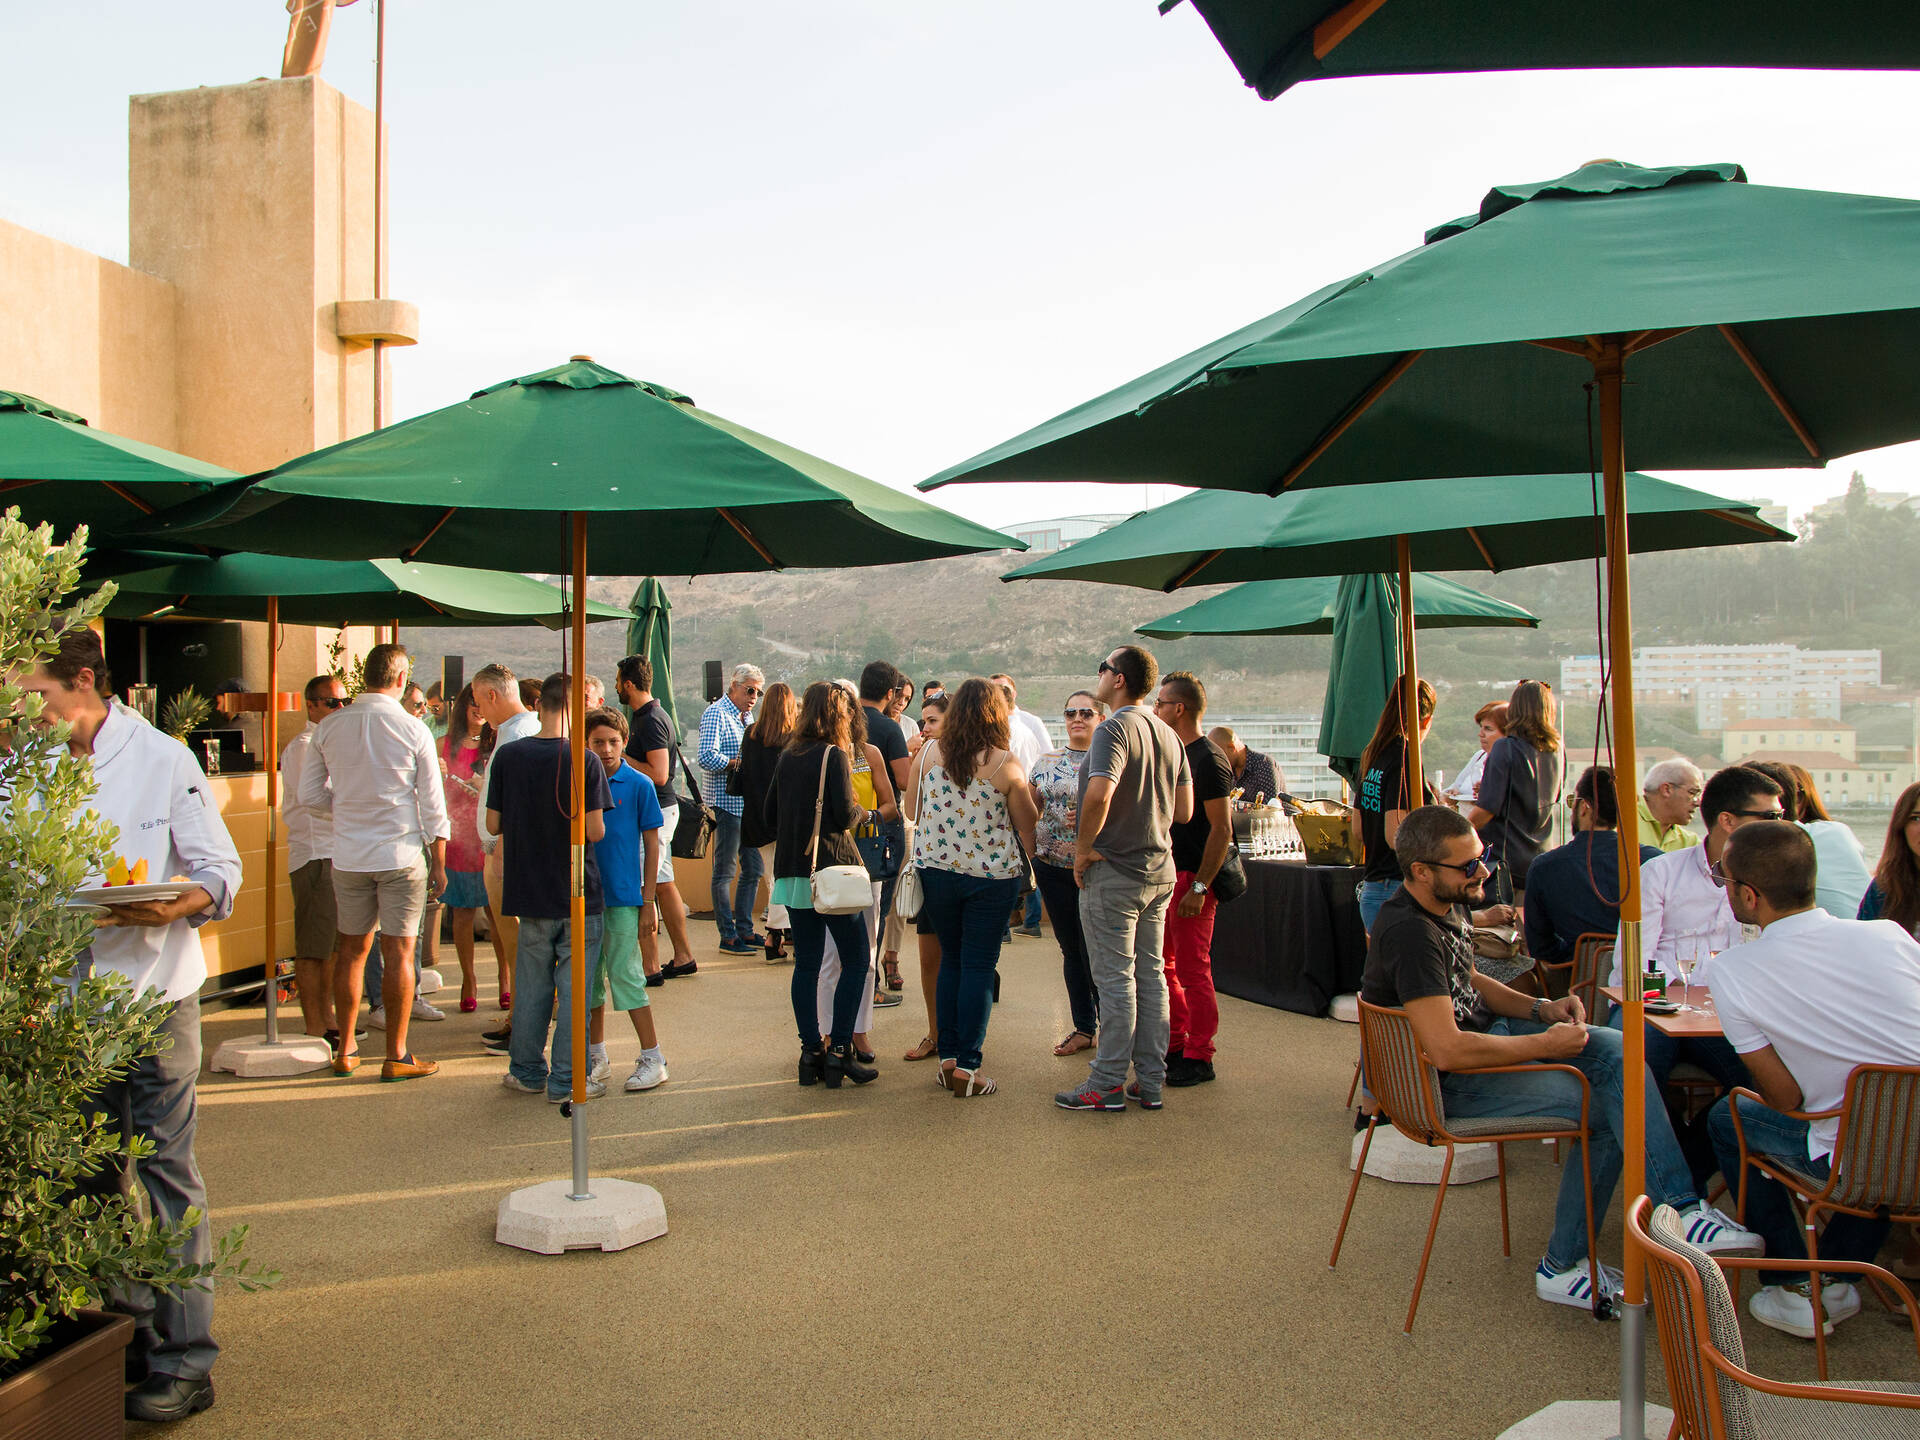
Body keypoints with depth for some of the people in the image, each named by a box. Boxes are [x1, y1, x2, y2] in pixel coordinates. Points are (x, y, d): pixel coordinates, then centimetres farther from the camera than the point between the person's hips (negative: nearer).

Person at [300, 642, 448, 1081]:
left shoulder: (329, 728, 1)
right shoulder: (414, 731, -8)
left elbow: (310, 794, 6)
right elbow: (432, 804, -5)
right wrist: (438, 863, 3)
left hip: (348, 856, 4)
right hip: (402, 855, -3)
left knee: (351, 949, 13)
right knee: (398, 952, 2)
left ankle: (345, 1050, 23)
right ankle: (397, 1056, 7)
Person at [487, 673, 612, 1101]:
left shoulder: (507, 756, -3)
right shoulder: (585, 761, -12)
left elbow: (494, 824, 2)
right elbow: (596, 831, -13)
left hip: (529, 892, 3)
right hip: (579, 892, -3)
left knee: (531, 984, 15)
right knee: (573, 987, 5)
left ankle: (527, 1071, 26)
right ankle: (565, 1080, 9)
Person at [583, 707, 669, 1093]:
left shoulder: (638, 785, -5)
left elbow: (652, 844, -3)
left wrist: (648, 901, -6)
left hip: (622, 895, -4)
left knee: (625, 974, -4)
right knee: (589, 976, 12)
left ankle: (652, 1058, 5)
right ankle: (596, 1057, 24)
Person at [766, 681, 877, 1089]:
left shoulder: (787, 757, 10)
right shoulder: (835, 755, -9)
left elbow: (770, 814, 14)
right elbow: (843, 816, -14)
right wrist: (861, 811, 6)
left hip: (792, 872, 7)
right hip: (831, 869, -6)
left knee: (807, 963, 10)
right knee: (855, 958, 3)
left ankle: (811, 1052, 12)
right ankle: (839, 1050, -1)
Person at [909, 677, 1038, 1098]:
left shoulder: (929, 753, -3)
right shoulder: (1007, 763, -10)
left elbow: (912, 812, 8)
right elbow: (1027, 823, -1)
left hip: (936, 870, 3)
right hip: (992, 875, -3)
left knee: (951, 960, 16)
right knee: (979, 966, 4)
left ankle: (948, 1058, 20)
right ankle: (967, 1067, 5)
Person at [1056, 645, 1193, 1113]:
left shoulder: (1115, 729, -15)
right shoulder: (1169, 736, 10)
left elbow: (1099, 794, -30)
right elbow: (1184, 811, 12)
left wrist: (1084, 848, -18)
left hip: (1114, 873, -8)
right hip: (1160, 869, 8)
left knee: (1115, 979, -1)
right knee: (1151, 974, 12)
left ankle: (1107, 1083, 7)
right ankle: (1150, 1082, 18)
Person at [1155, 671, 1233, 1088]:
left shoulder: (1208, 760, -14)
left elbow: (1222, 829, -17)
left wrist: (1199, 886, -21)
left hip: (1191, 877, -9)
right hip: (1164, 874, 9)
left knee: (1192, 970, -3)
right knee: (1161, 964, 13)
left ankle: (1198, 1057, 6)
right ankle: (1174, 1044, 24)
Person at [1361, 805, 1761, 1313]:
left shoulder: (1450, 904, 5)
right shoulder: (1410, 933, -28)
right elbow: (1447, 1051, -33)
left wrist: (1540, 1008, 5)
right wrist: (1546, 1045, -20)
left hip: (1482, 1032, 10)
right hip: (1448, 1082, -10)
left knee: (1614, 1049, -3)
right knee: (1604, 1110, -12)